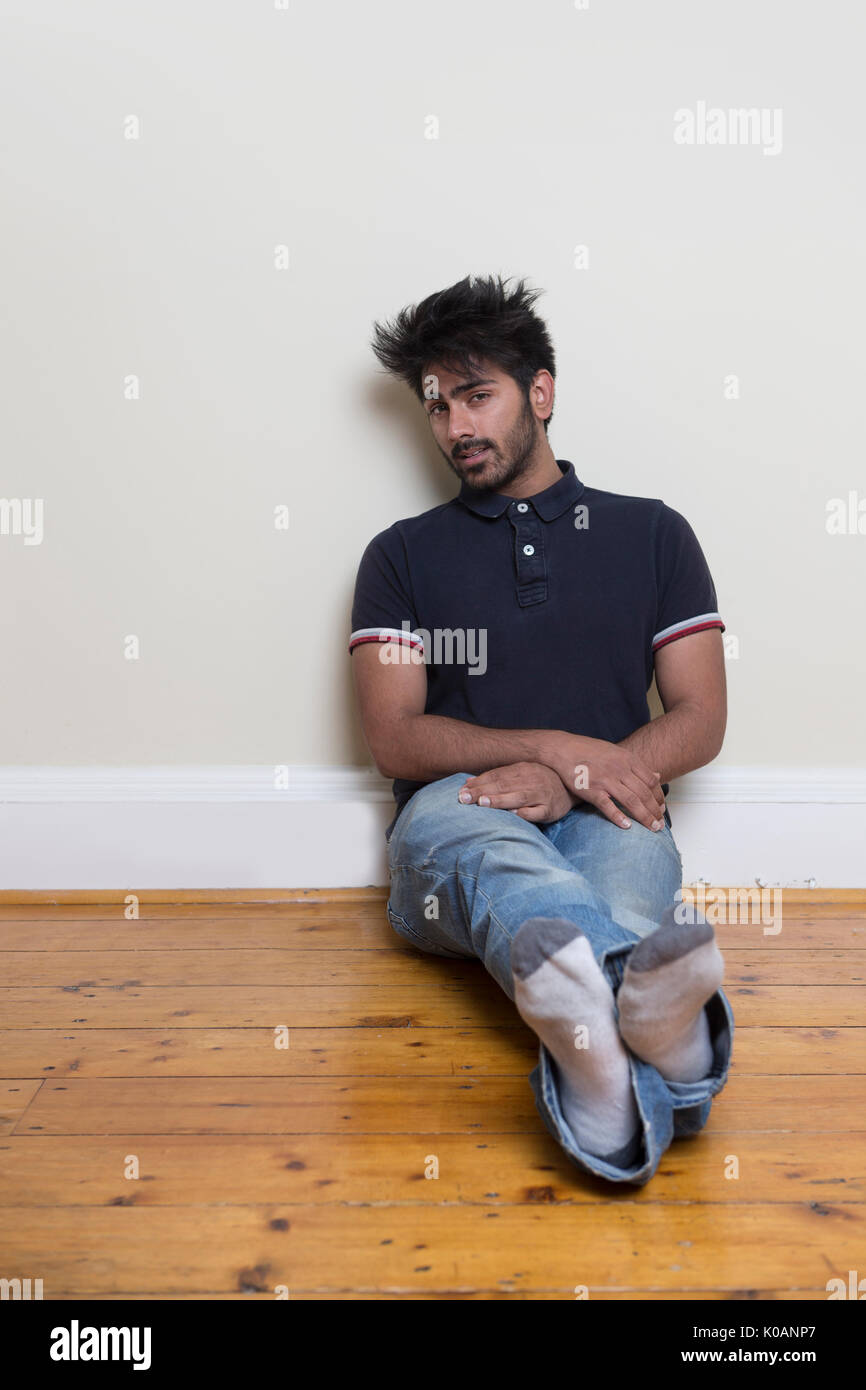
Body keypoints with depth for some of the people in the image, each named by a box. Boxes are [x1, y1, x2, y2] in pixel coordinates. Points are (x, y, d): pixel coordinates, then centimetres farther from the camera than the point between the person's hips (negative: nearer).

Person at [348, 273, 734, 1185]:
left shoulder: (652, 535, 17)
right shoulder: (403, 555, 15)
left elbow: (700, 723, 8)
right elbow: (392, 738, 3)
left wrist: (586, 777, -13)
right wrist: (559, 748, -11)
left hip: (604, 824, 1)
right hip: (457, 832, -1)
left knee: (633, 845, -35)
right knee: (448, 816, -37)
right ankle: (650, 1014, -67)